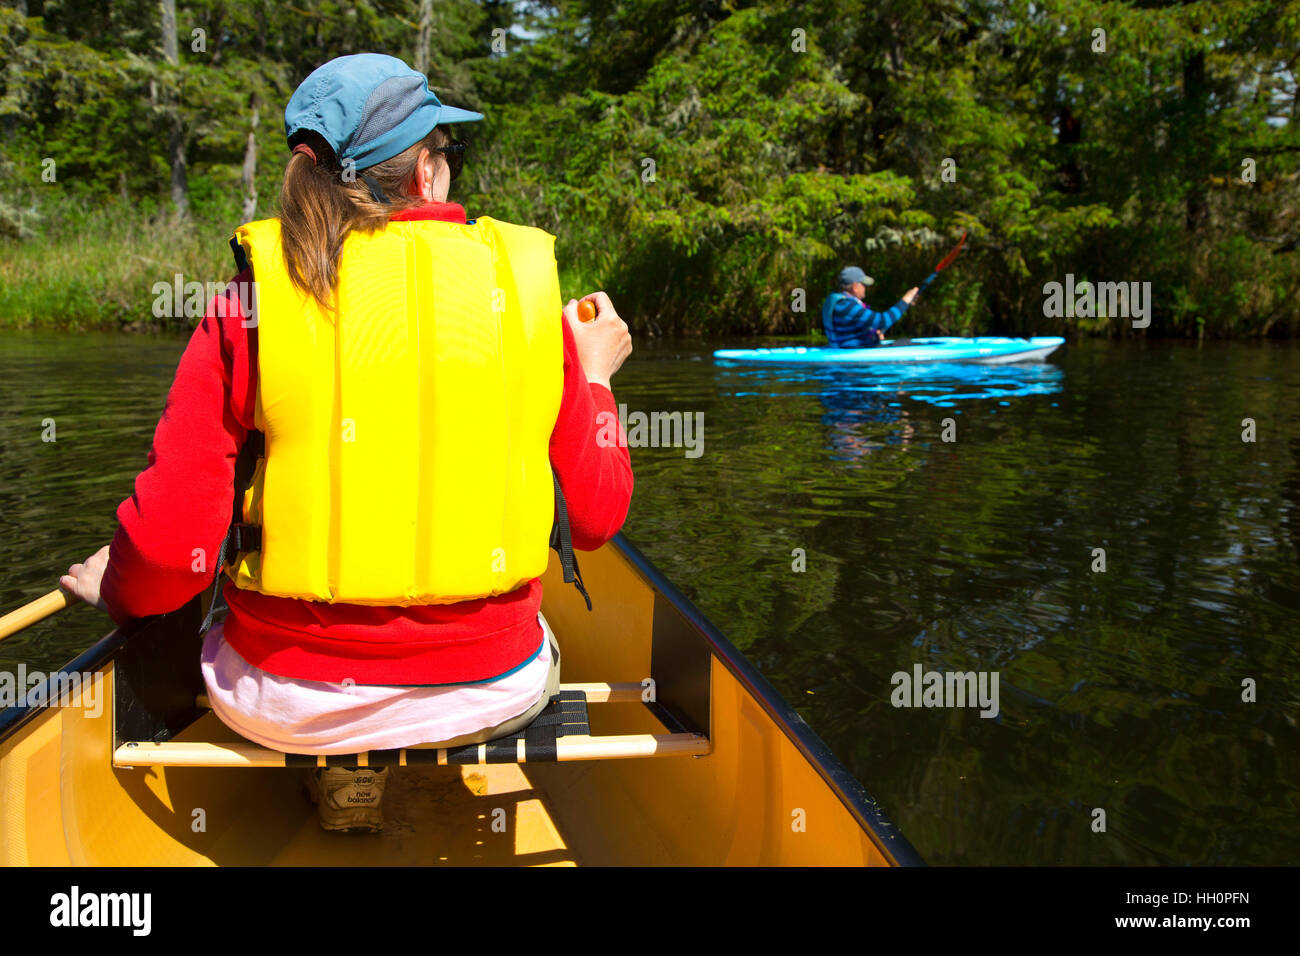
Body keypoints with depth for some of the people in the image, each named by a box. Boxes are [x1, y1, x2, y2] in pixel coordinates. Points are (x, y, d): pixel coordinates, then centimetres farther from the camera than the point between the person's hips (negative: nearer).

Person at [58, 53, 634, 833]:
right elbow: (597, 517, 0)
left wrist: (115, 588, 13)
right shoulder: (523, 287, -4)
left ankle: (338, 770, 19)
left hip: (285, 706, -1)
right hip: (491, 693, 2)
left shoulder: (253, 303, -7)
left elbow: (171, 546, -11)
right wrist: (592, 378, 16)